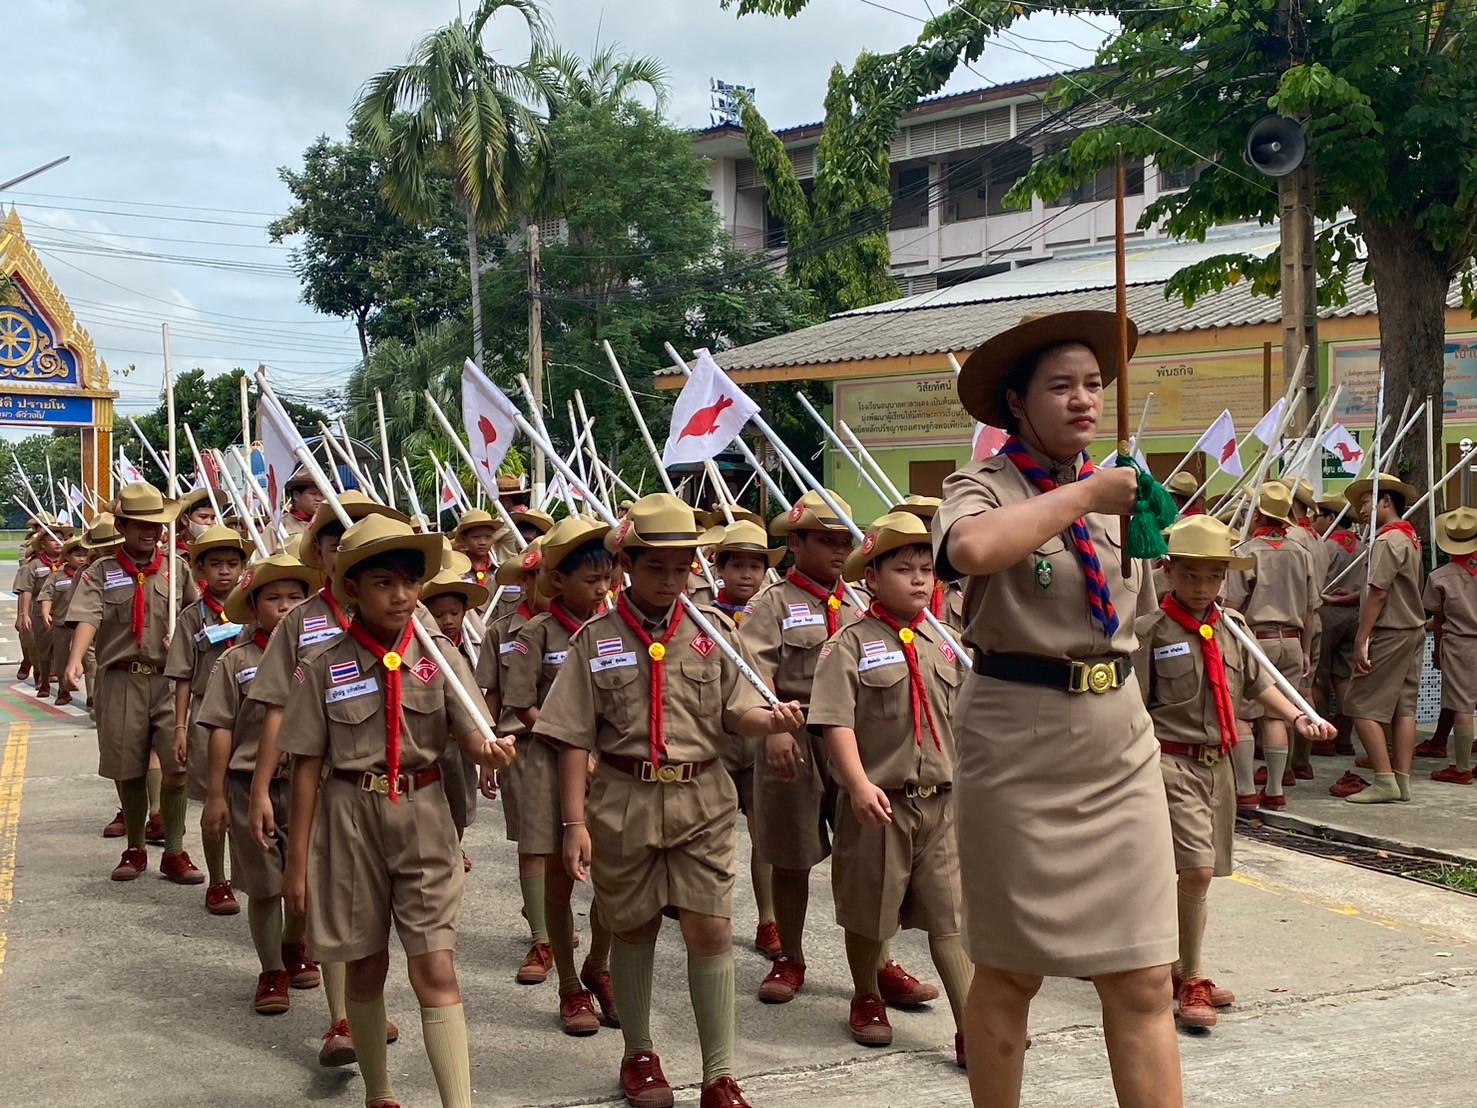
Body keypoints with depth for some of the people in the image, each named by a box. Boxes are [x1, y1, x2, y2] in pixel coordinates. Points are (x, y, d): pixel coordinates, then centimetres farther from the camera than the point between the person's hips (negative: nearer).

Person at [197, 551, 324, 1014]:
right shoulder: (235, 662, -4)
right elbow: (220, 730, -3)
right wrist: (215, 796, -5)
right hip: (251, 784, -2)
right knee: (263, 885, 6)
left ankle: (294, 946, 39)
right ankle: (271, 972, 21)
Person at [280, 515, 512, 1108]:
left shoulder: (439, 656, -3)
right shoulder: (324, 664, -5)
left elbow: (472, 735, -9)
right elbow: (308, 767, -1)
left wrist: (491, 750, -34)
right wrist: (297, 860, -1)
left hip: (423, 818, 0)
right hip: (351, 819, 0)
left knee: (435, 968, -5)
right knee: (365, 964, 13)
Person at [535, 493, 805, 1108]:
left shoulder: (712, 630, 3)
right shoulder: (596, 639, -2)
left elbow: (736, 713, 2)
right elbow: (575, 739, -2)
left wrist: (772, 719, -21)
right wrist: (575, 822, -7)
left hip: (701, 799, 1)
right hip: (624, 799, 0)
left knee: (711, 931, -3)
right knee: (634, 929, 13)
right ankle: (638, 1054, 32)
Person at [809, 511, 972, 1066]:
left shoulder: (941, 644, 10)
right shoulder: (850, 644, -8)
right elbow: (836, 722, -16)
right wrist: (860, 785, -26)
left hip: (942, 802, 4)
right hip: (879, 802, -3)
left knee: (951, 916, 0)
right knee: (869, 914, 13)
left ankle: (973, 1029, 0)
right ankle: (866, 998, 35)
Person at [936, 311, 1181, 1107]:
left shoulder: (1114, 490, 11)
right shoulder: (981, 489, -7)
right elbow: (973, 551, -33)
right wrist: (1084, 495, -24)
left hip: (1119, 744, 5)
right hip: (1017, 749, -5)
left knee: (1144, 982, 3)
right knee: (1008, 974, 7)